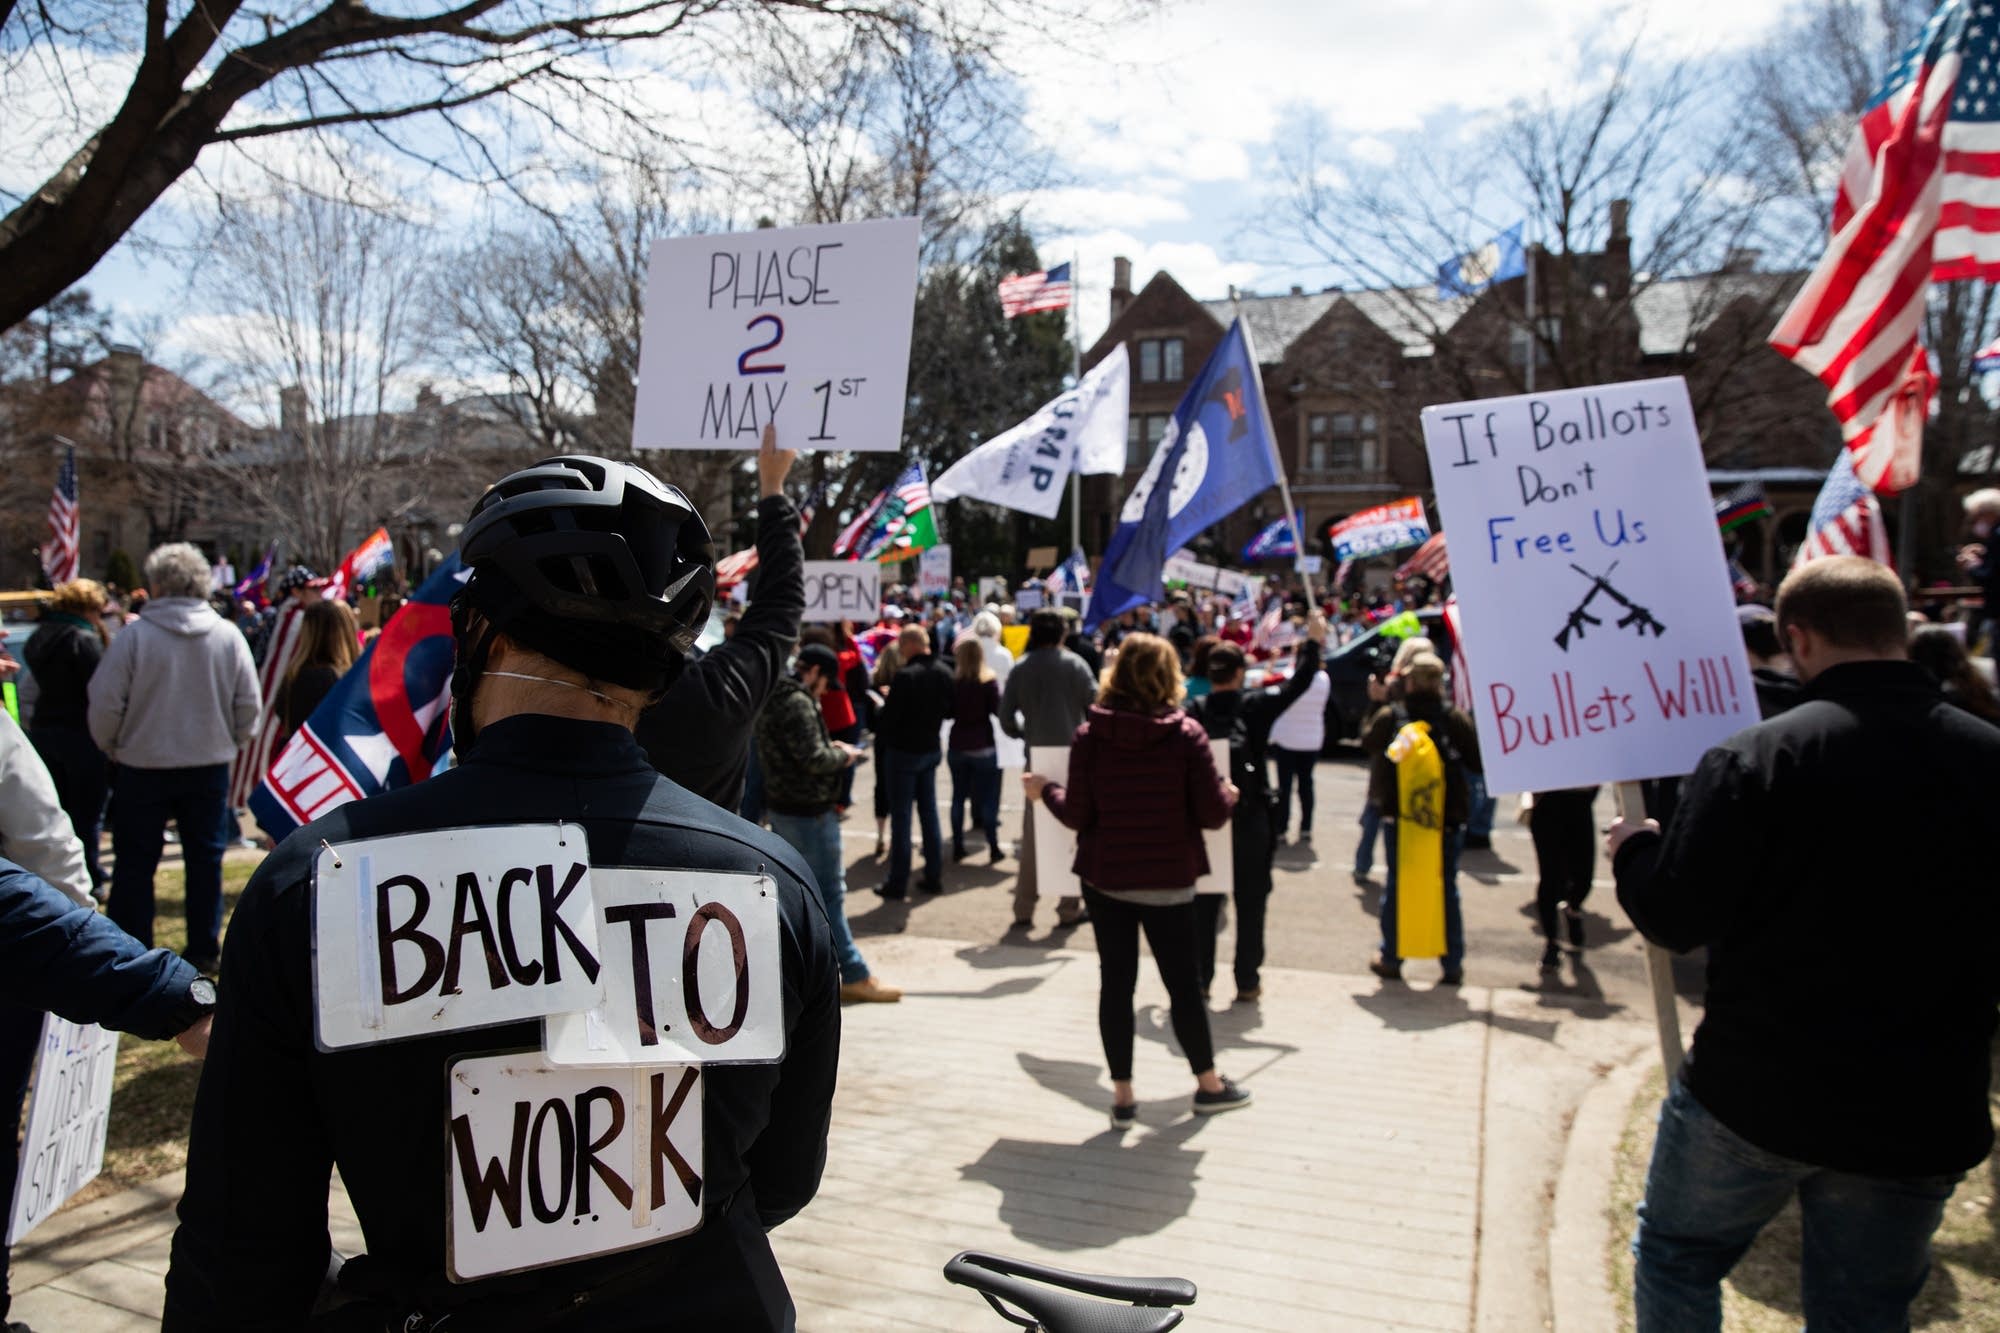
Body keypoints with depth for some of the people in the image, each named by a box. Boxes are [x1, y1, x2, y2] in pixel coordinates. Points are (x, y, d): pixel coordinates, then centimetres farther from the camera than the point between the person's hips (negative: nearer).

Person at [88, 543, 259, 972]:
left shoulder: (134, 636, -13)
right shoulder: (228, 636, -5)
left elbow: (105, 703, -9)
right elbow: (248, 705, 0)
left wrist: (111, 747, 9)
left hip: (142, 766, -2)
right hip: (210, 765, 2)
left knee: (135, 864, 9)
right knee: (205, 858, 11)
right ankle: (204, 950, 16)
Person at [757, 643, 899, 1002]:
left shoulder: (775, 698, 12)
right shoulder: (798, 703, -19)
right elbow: (814, 759, -25)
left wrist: (830, 749, 6)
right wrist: (843, 755, -7)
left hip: (782, 806, 10)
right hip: (809, 811, -10)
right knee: (829, 894, -4)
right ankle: (854, 976, 1)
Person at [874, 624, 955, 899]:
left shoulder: (905, 675, -22)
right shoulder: (943, 673, 1)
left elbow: (890, 716, -19)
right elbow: (948, 710, 9)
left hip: (902, 751, -7)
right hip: (931, 750, 7)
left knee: (900, 817, 1)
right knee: (929, 812, 14)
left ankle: (898, 883, 6)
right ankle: (934, 876, 19)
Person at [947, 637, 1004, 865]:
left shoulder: (952, 681, -2)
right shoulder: (989, 681, -8)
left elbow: (948, 712, 1)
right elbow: (998, 710, -10)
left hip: (957, 745, 2)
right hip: (983, 745, -2)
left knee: (958, 797, 10)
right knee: (988, 797, 3)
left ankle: (957, 847, 12)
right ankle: (993, 848, 3)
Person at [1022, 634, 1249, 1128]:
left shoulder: (1090, 734, -8)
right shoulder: (1186, 734, -10)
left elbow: (1077, 814, -7)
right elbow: (1212, 814, -11)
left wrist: (1044, 791, 11)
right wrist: (1230, 796, 11)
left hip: (1105, 879, 1)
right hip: (1169, 881, -1)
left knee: (1115, 983, 9)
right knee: (1183, 981, 14)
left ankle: (1122, 1095, 16)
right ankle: (1208, 1084, 28)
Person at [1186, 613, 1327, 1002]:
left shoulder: (1192, 713, -5)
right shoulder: (1255, 706, -7)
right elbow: (1297, 685, 1)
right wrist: (1313, 642, 13)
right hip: (1250, 821, -1)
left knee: (1203, 902, 10)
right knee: (1249, 903, 8)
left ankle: (1199, 979, 15)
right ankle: (1247, 982, 13)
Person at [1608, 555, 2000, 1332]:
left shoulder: (1756, 758, -17)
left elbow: (1674, 922, -15)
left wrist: (1633, 850, 4)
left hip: (1755, 1095, -3)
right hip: (1922, 1119, 4)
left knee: (1676, 1258, 19)